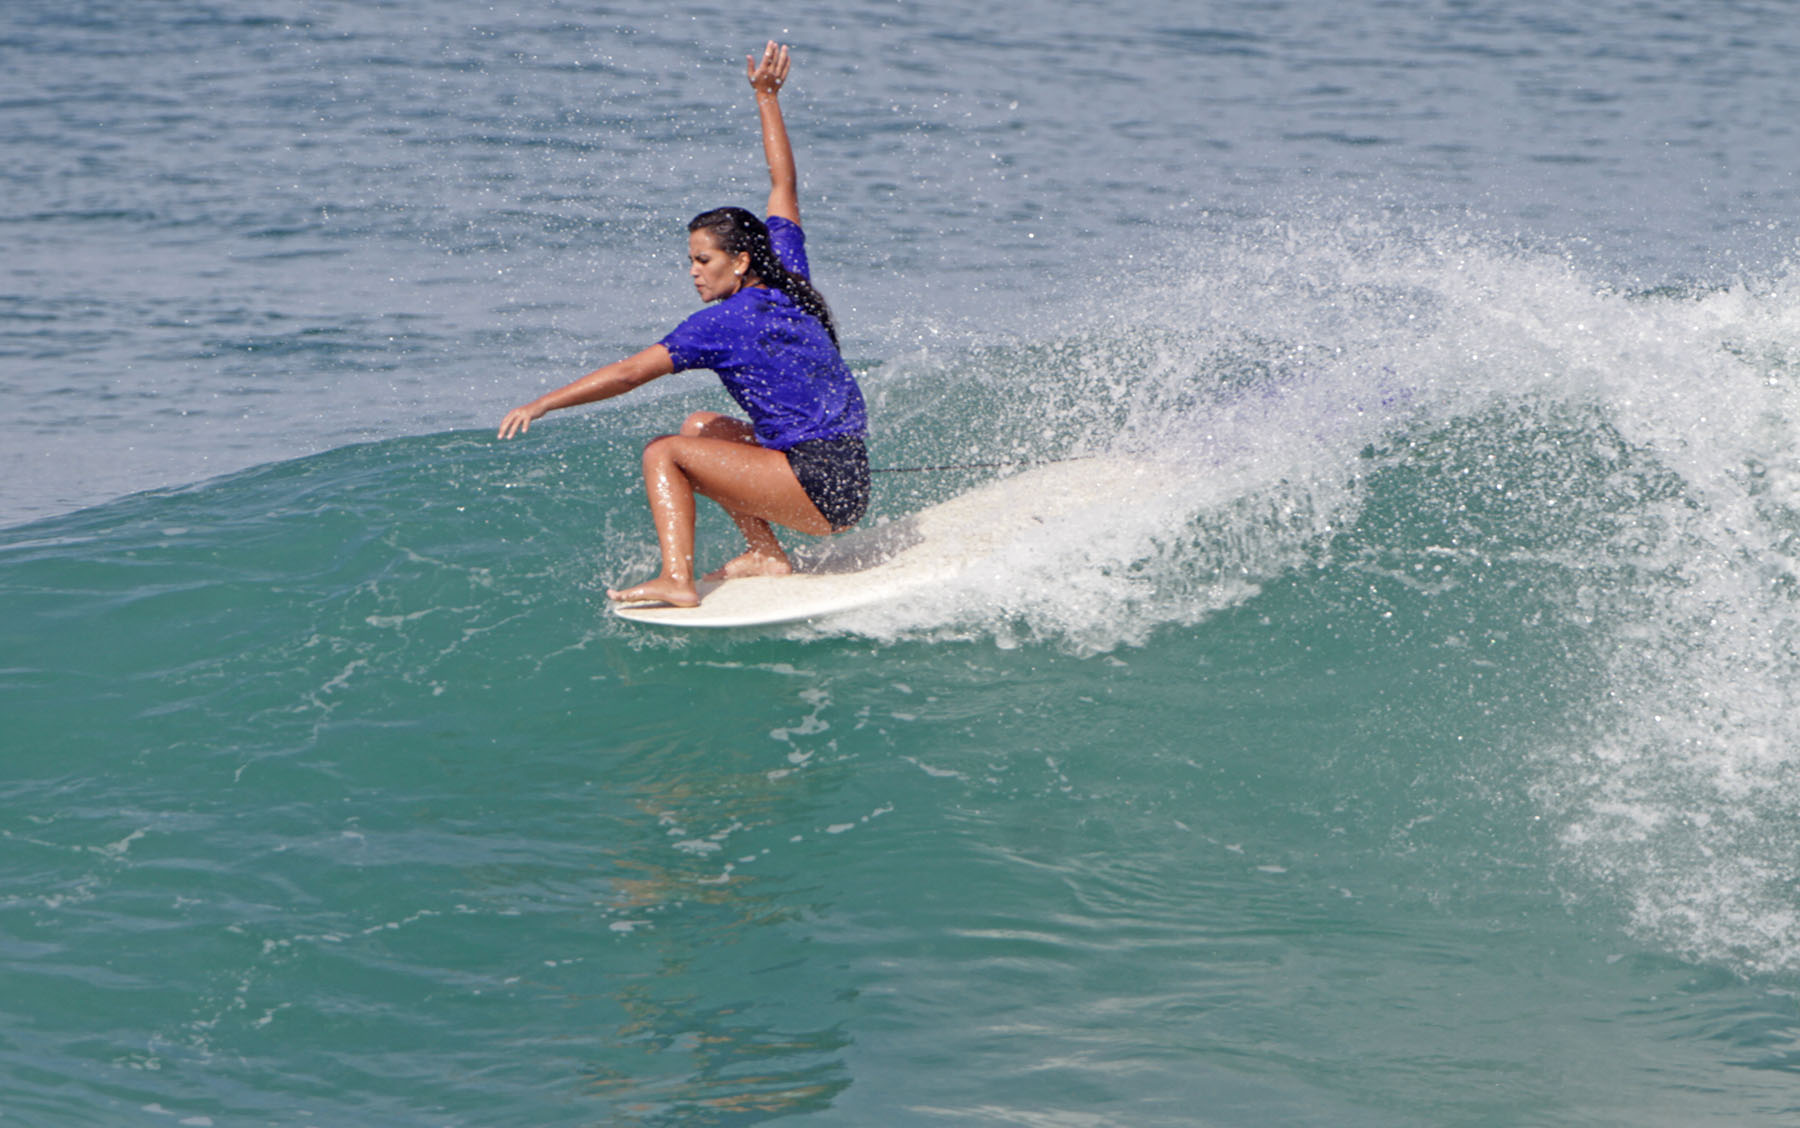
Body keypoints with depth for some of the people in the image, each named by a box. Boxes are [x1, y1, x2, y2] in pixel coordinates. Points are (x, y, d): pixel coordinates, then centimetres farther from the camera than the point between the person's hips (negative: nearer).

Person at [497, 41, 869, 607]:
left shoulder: (724, 322, -10)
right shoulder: (788, 279, 10)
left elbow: (629, 373, -14)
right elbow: (784, 184, 21)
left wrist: (543, 403, -13)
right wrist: (766, 98, 26)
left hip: (822, 490, -9)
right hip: (850, 484, 9)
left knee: (665, 454, -4)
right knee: (699, 427, 22)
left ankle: (677, 581, -19)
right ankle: (766, 552, 14)